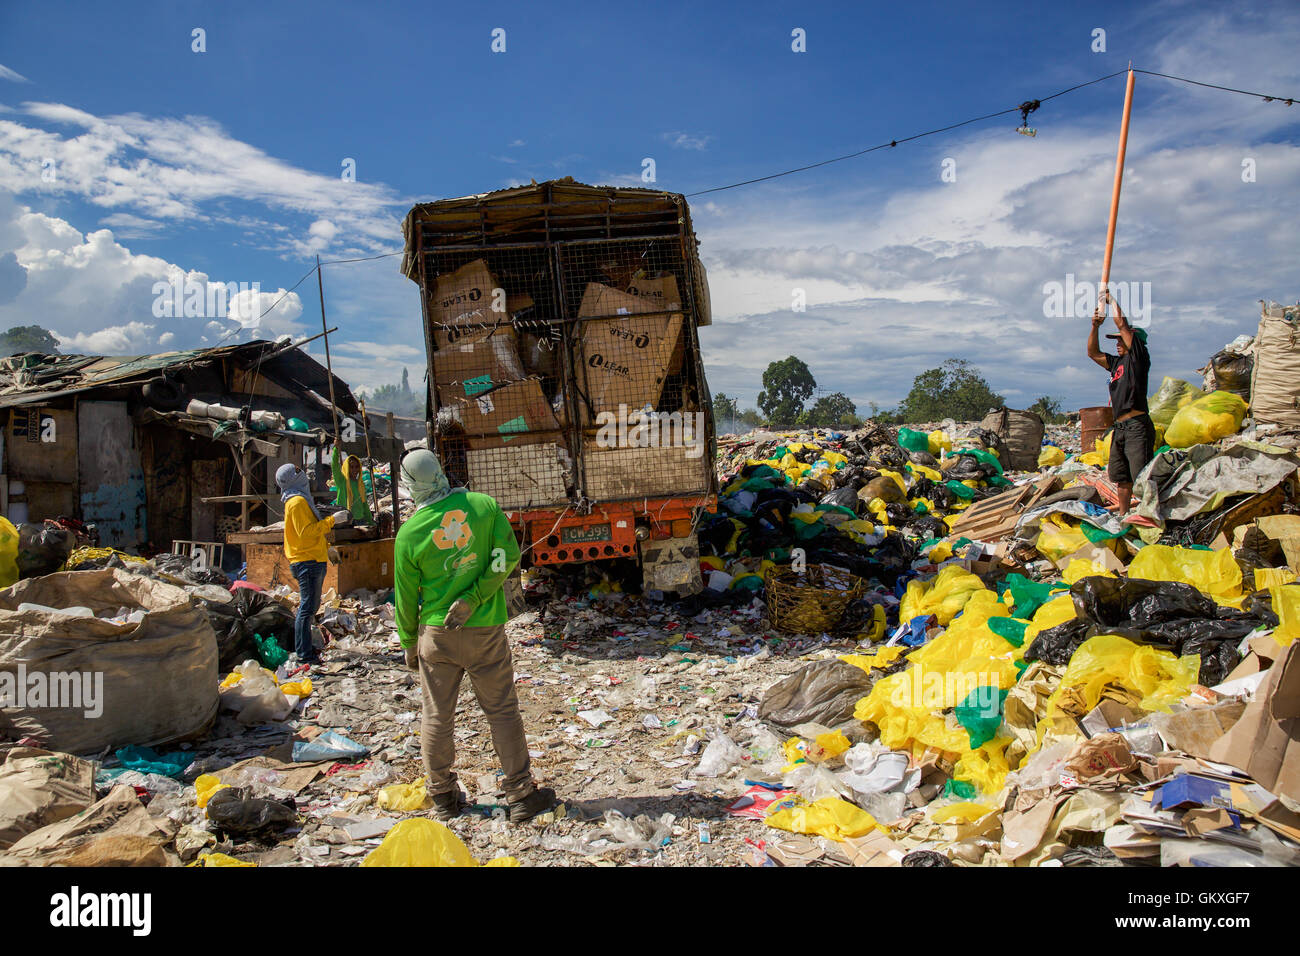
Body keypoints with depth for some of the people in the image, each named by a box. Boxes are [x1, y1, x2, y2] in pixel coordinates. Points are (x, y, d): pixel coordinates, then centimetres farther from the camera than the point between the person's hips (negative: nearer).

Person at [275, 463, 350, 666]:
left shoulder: (301, 500, 20)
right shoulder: (297, 502, -13)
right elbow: (306, 531, -22)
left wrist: (326, 548, 24)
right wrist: (332, 520, -18)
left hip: (313, 560, 11)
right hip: (307, 561, -11)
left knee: (311, 606, 15)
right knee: (308, 607, -9)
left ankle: (304, 649, 22)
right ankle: (303, 654, -6)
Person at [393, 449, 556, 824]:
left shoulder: (409, 533, -7)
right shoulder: (484, 505, -7)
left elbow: (406, 597, 1)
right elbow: (508, 555, -12)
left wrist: (408, 644, 14)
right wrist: (474, 599, -11)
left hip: (437, 634, 1)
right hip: (485, 629, 0)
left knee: (436, 715, 14)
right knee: (502, 711, 9)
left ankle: (442, 797, 25)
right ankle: (521, 795, 15)